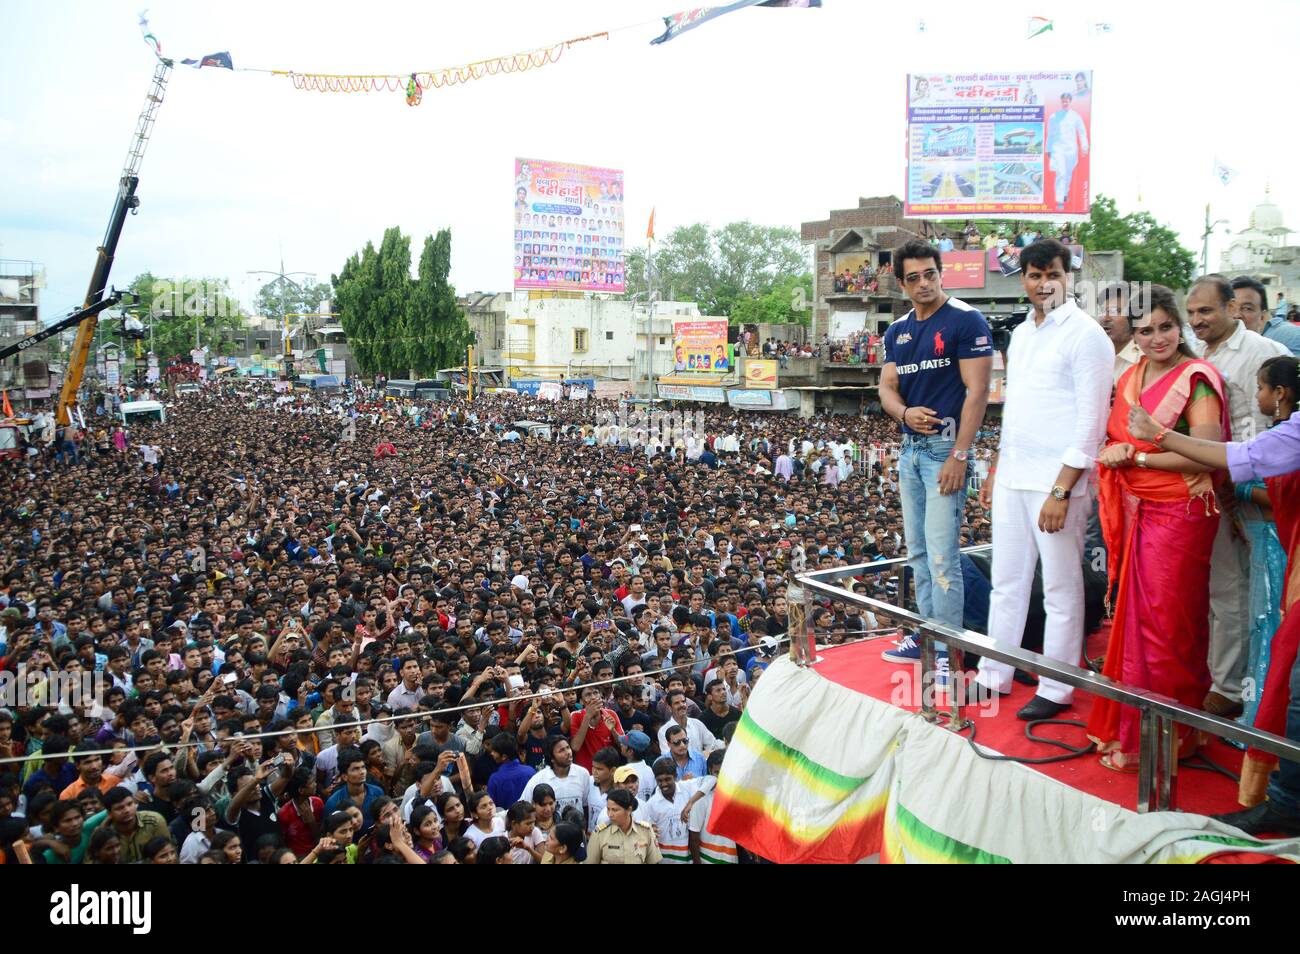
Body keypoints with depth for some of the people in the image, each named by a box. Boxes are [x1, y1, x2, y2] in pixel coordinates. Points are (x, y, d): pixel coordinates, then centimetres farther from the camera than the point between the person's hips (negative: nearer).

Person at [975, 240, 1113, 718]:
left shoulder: (1086, 335, -10)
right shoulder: (1021, 333, 15)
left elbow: (1091, 422, -14)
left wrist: (1061, 491, -18)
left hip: (1056, 481, -7)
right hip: (1012, 479, 8)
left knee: (1061, 590, 3)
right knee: (1006, 583, 13)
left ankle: (1057, 691, 14)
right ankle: (993, 677, 24)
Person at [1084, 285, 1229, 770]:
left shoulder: (1197, 379, -11)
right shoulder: (1131, 378, 10)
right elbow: (1112, 436, 18)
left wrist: (1140, 457, -13)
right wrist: (1110, 452, -5)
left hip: (1181, 514, -7)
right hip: (1138, 513, 7)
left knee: (1167, 622, -1)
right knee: (1136, 617, 12)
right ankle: (1129, 725, 23)